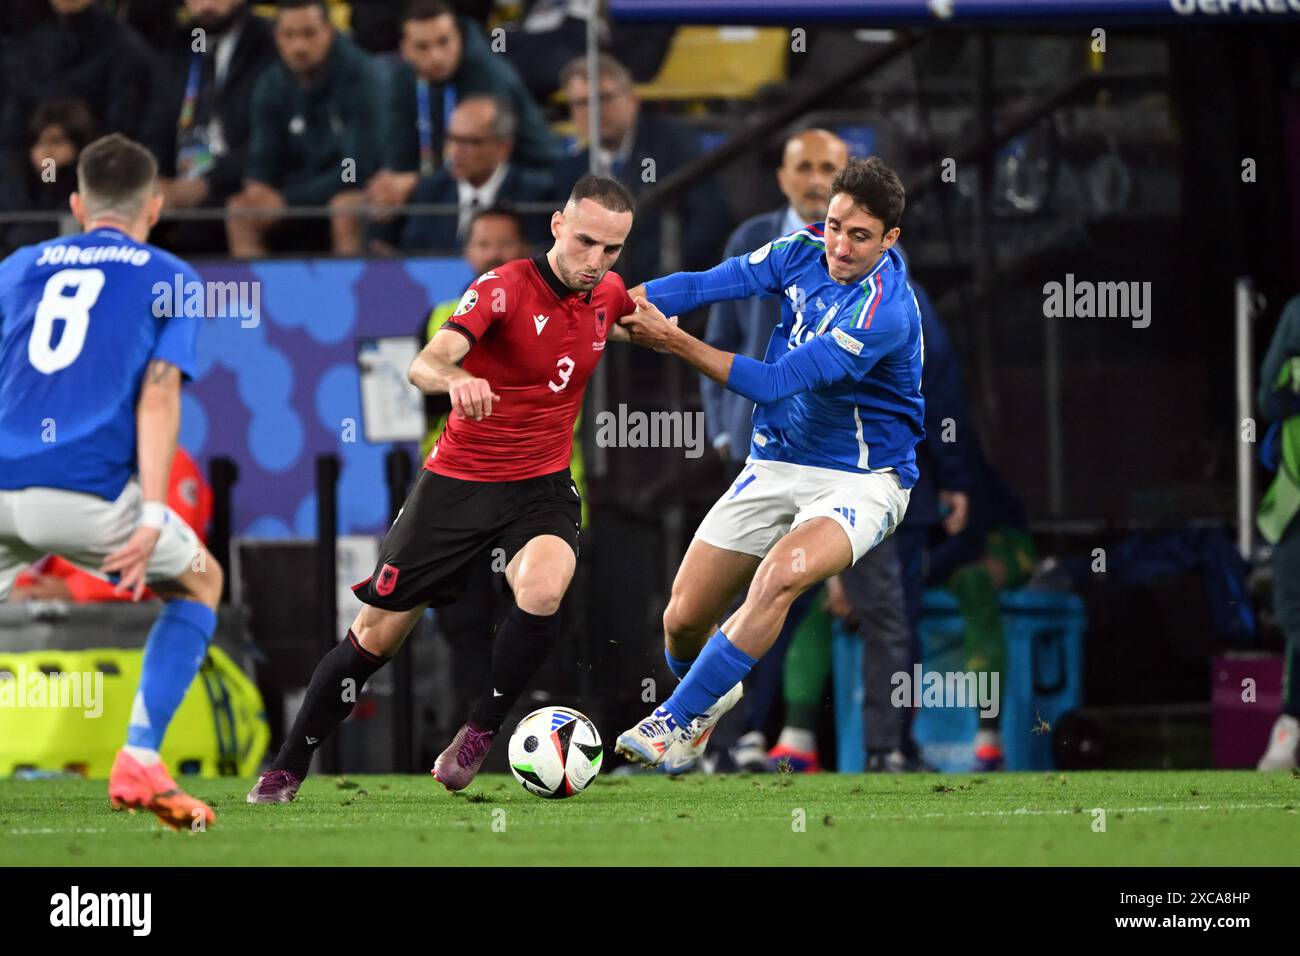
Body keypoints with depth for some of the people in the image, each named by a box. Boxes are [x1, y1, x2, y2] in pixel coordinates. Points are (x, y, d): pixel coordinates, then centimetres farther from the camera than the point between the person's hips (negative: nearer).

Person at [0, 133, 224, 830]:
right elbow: (158, 394, -2)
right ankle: (139, 761, 9)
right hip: (90, 494, -2)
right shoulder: (168, 278, 11)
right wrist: (151, 518, -9)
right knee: (200, 583, 22)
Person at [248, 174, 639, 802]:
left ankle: (479, 734, -11)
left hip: (540, 489, 3)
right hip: (457, 484, -3)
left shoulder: (608, 295, 0)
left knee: (542, 589, -30)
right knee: (377, 632, 2)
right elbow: (425, 364, -33)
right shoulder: (504, 289, -17)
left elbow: (642, 324, 30)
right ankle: (288, 769, 20)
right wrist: (453, 378, -55)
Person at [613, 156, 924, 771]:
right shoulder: (806, 252, -4)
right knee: (683, 620, 3)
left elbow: (773, 383, -28)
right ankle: (710, 694, 39)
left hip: (860, 482, -6)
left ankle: (679, 719, -25)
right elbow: (709, 283, -4)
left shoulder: (883, 311, -26)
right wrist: (624, 301, -22)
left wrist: (673, 341, -29)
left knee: (783, 574, -36)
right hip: (776, 464, 6)